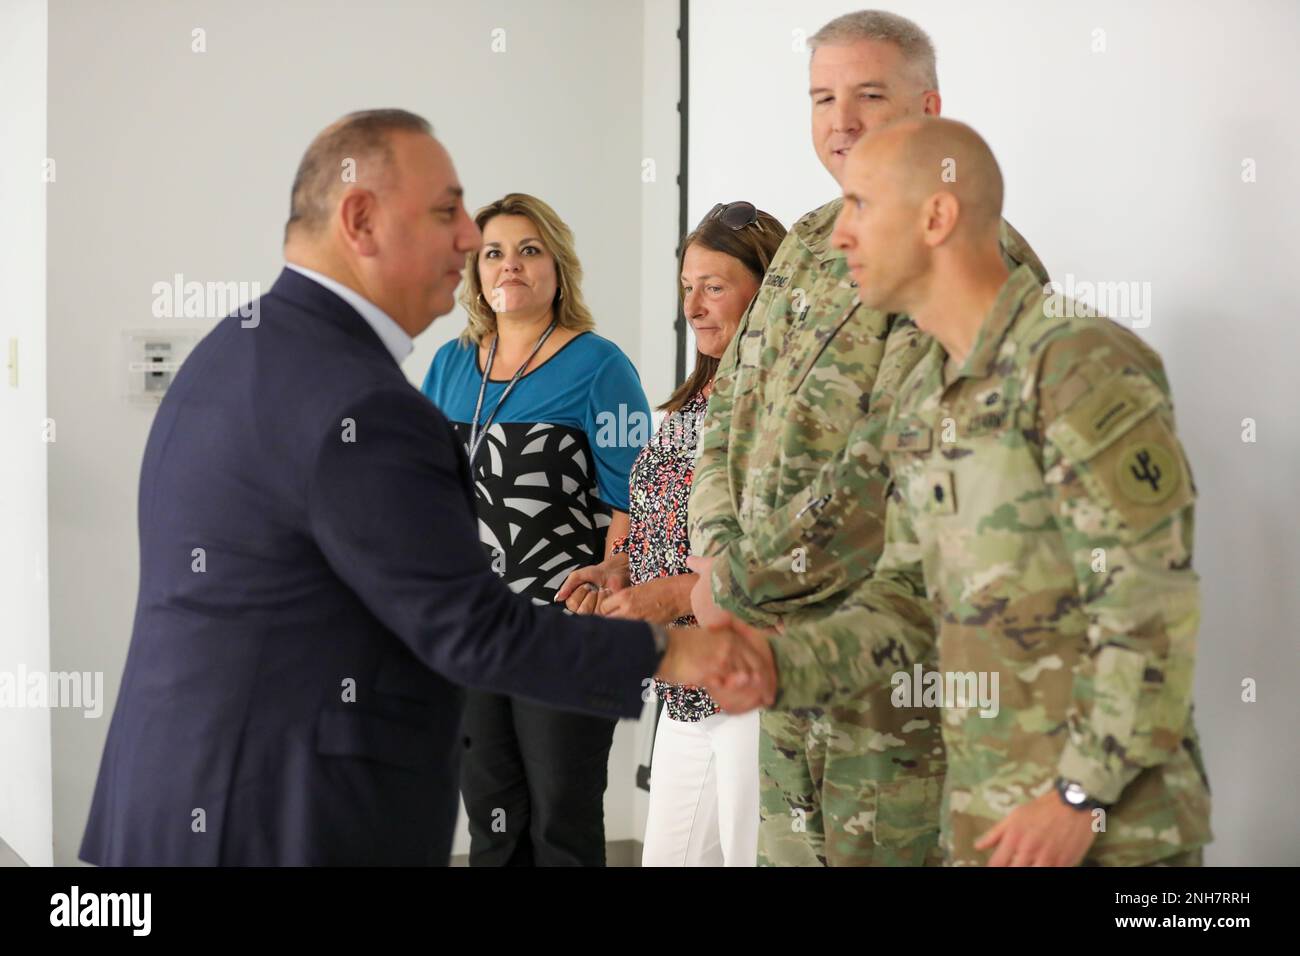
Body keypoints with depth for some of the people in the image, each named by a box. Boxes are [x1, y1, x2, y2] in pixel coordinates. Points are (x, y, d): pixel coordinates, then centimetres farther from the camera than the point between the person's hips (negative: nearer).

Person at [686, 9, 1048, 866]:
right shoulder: (807, 245, 13)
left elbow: (890, 470, -22)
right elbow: (732, 405, 15)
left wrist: (740, 586, -17)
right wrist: (716, 547, -2)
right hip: (785, 640, 8)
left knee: (883, 846, -1)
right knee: (792, 842, 16)